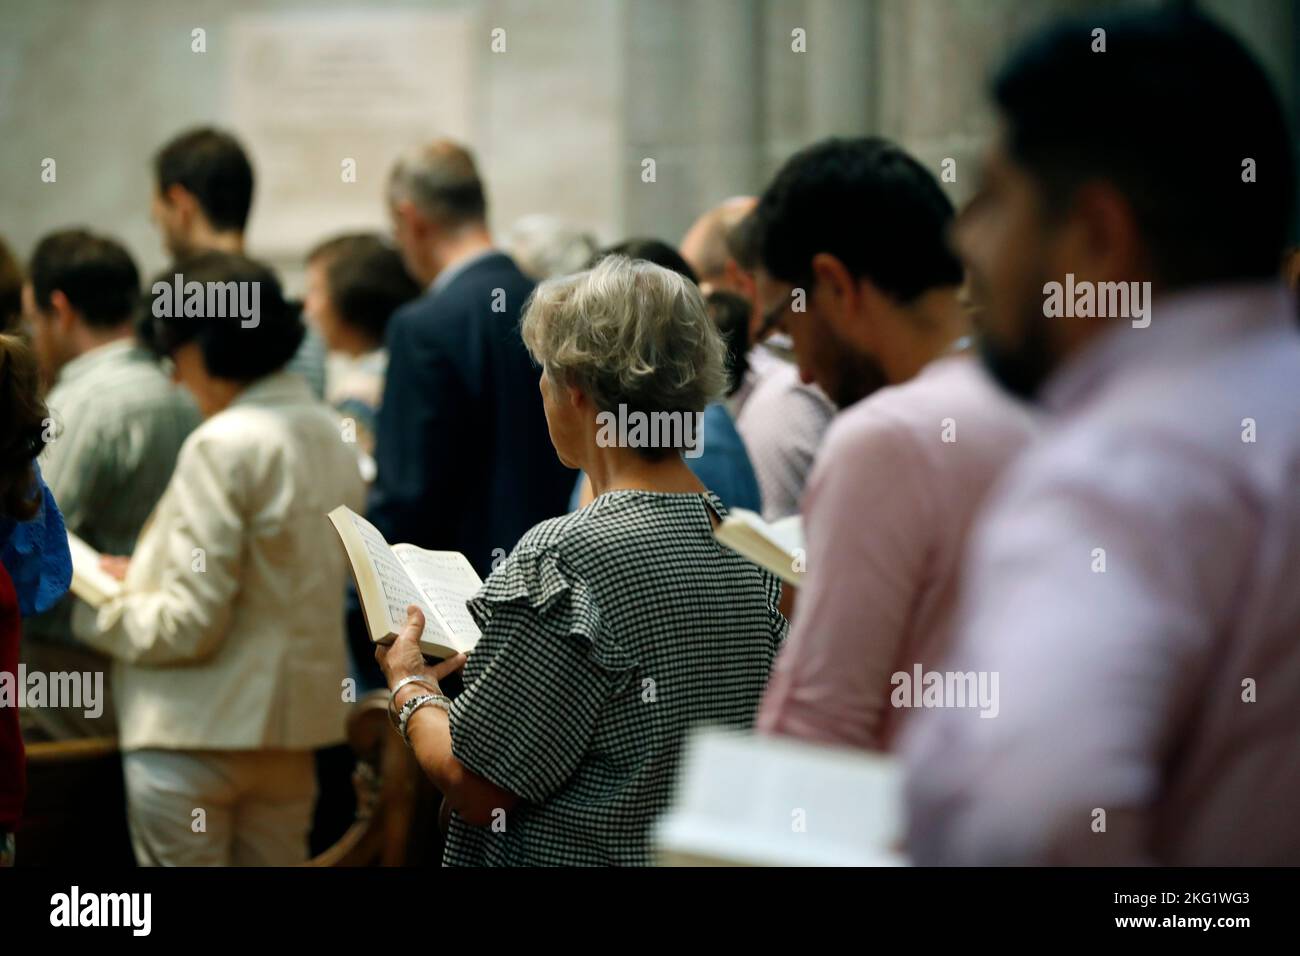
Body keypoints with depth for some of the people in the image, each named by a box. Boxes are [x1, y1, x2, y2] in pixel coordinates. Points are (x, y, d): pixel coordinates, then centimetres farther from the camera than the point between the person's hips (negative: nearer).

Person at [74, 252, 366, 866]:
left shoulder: (224, 445, -17)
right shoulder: (331, 437, 7)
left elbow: (188, 625, -18)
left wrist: (93, 604, -2)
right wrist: (147, 573, 18)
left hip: (196, 735, -8)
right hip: (293, 728, 8)